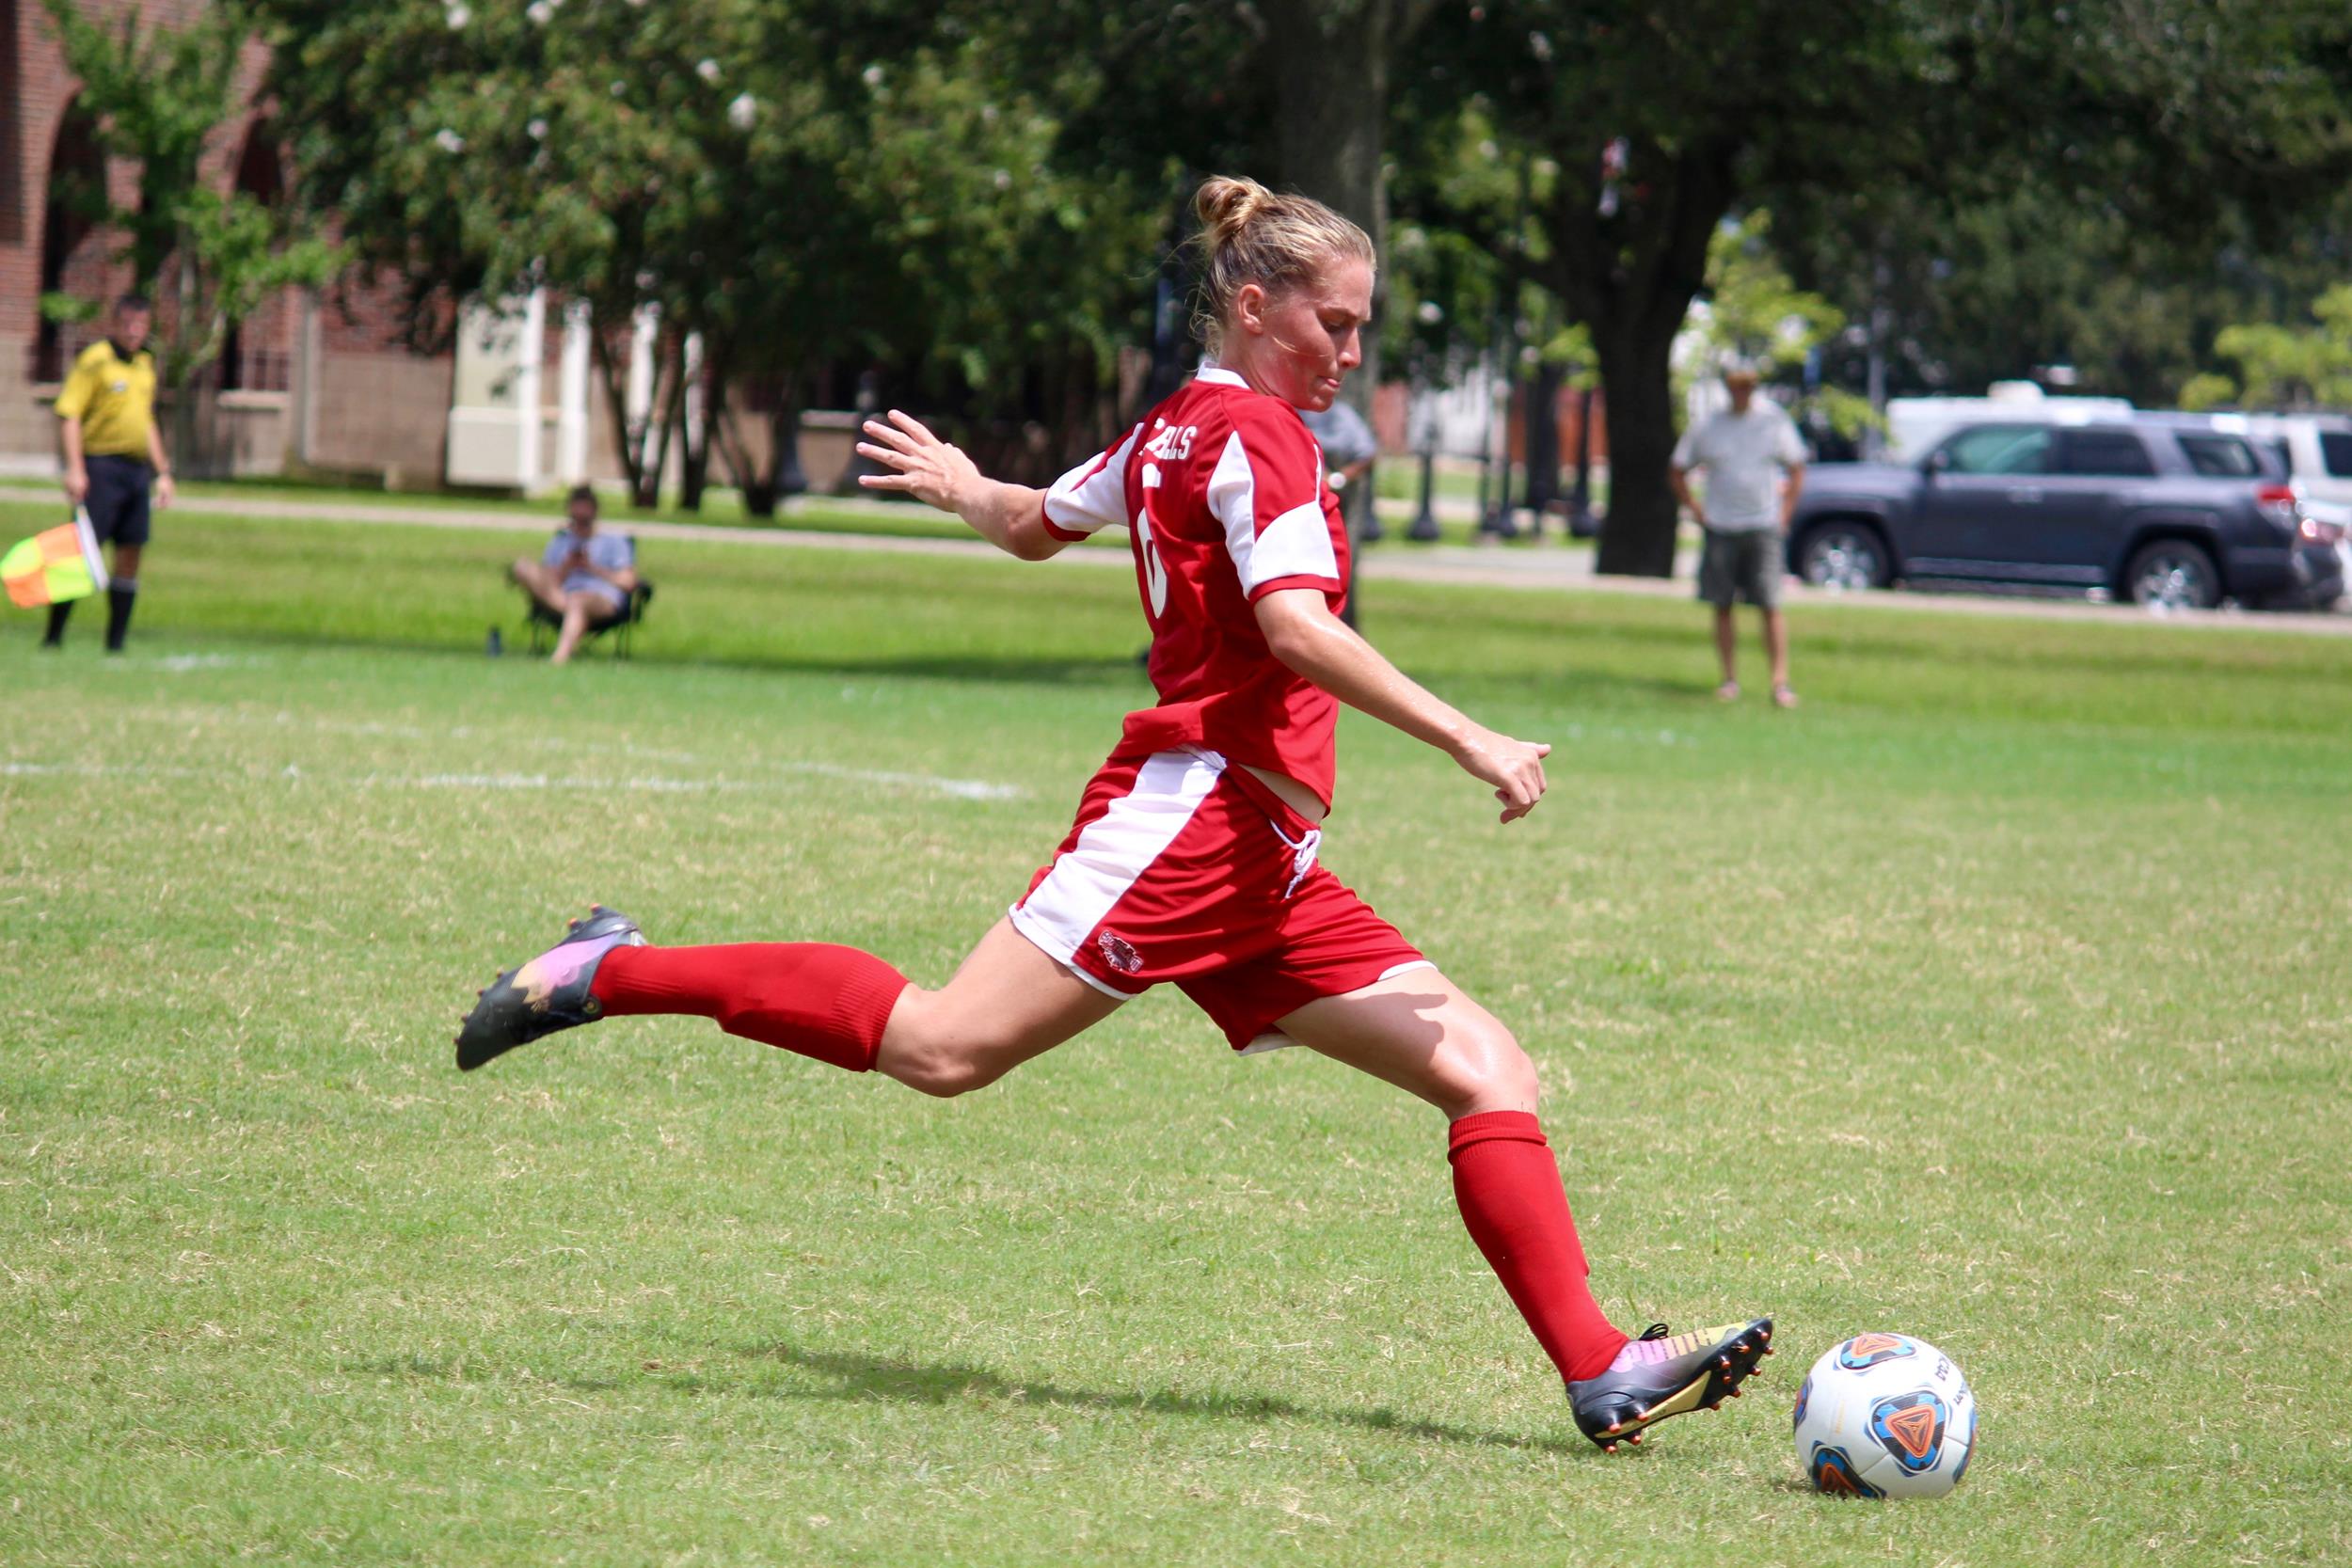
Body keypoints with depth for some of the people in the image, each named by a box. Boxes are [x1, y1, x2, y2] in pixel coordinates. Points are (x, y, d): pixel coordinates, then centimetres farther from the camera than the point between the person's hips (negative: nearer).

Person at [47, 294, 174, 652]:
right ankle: (53, 636, -5)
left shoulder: (145, 365, 17)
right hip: (101, 466, -7)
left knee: (131, 554, 4)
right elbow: (68, 413, -12)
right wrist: (75, 468, -20)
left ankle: (116, 643, 9)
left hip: (137, 471, 7)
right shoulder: (95, 360, -7)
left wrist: (162, 473, 23)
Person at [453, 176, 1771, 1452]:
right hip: (1196, 811, -10)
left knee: (1492, 1073, 0)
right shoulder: (1255, 431, -6)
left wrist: (968, 491, 63)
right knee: (947, 1046, -17)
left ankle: (1601, 1370, -7)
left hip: (1263, 876, 10)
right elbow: (1296, 629, -21)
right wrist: (1470, 743, -23)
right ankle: (612, 974, -4)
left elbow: (1037, 527, 40)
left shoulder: (1176, 427, 23)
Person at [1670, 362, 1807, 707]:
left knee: (1770, 606, -8)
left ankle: (1780, 682, -11)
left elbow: (1796, 469, 11)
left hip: (1764, 526, -2)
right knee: (1722, 606, 2)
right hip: (1721, 528, 2)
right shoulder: (1706, 427, 5)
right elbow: (1678, 471, 14)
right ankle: (1730, 679, 10)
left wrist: (1785, 513, 2)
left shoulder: (1774, 420, 3)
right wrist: (1696, 510, 4)